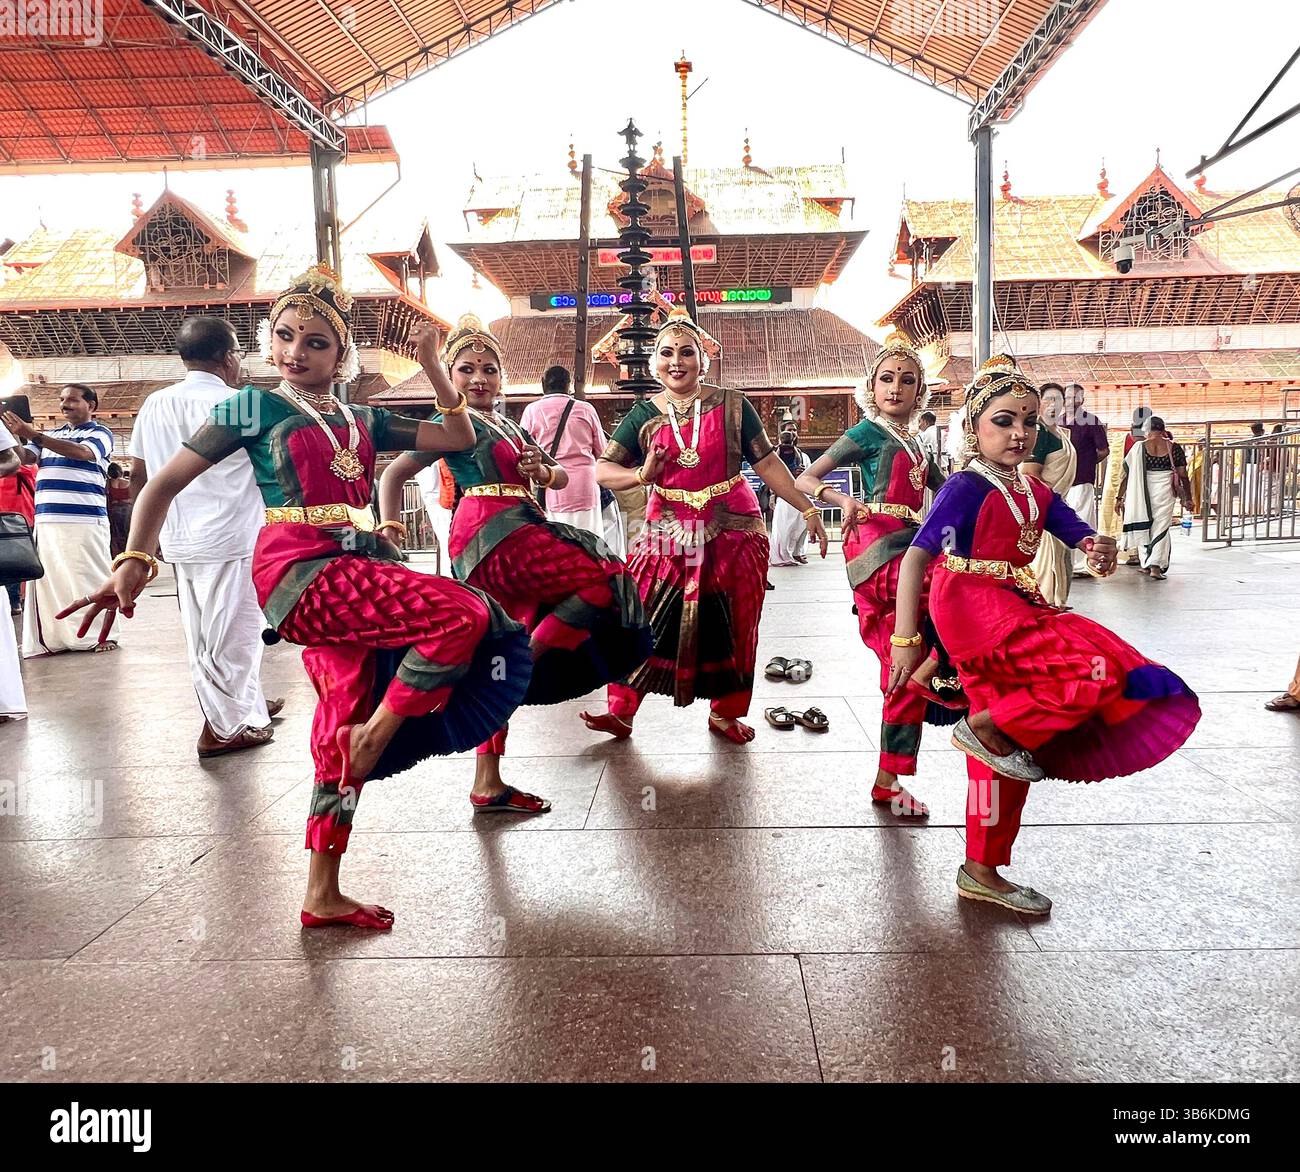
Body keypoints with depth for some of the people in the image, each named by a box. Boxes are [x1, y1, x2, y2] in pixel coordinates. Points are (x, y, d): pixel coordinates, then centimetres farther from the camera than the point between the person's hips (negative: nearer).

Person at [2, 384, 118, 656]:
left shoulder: (100, 433, 3)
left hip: (84, 520, -6)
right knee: (48, 578, 4)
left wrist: (33, 435, -23)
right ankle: (54, 637, 8)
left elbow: (81, 452, -18)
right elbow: (23, 457, 9)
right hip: (46, 520, 6)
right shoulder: (49, 435, 22)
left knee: (88, 578, -4)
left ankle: (102, 634, 2)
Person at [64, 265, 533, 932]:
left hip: (355, 567, 6)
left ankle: (322, 894, 17)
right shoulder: (255, 407, 3)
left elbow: (460, 437, 17)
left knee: (344, 727, 6)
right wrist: (135, 561, -13)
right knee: (464, 615, -21)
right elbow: (165, 484, 1)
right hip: (300, 570, -6)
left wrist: (431, 366, 8)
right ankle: (377, 736, -4)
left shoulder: (361, 420, 16)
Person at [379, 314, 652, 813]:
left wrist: (541, 471, 0)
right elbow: (394, 473, 1)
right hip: (492, 530, -8)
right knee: (605, 580, -16)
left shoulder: (509, 426, 24)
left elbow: (562, 477, 22)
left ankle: (488, 783, 13)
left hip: (513, 533, 8)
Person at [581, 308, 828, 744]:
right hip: (668, 534, 1)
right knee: (642, 620, -4)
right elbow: (602, 470, 4)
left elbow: (768, 464, 2)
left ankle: (724, 714, 24)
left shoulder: (731, 405, 1)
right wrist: (641, 475, -15)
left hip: (732, 533, 0)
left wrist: (808, 510, 1)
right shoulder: (644, 414, 5)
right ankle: (621, 711, 8)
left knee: (731, 628, 7)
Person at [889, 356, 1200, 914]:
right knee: (1100, 670, -20)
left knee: (1001, 756, 10)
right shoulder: (967, 487, -11)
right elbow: (916, 556, -17)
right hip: (973, 605, -8)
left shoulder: (1036, 493, 12)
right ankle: (986, 726, -5)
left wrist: (1102, 549, -15)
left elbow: (1086, 540, 11)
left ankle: (982, 872, 22)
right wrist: (905, 639, -23)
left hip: (1011, 611, 8)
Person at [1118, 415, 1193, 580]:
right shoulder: (1174, 448, 0)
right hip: (1165, 493, 0)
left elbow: (1127, 475, -2)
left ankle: (1145, 564, 23)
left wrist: (1119, 497, 3)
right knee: (1161, 528, 5)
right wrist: (1188, 499, 7)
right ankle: (1156, 566, -8)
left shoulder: (1138, 448, -1)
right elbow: (1183, 476, 0)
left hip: (1142, 493, 0)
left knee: (1143, 527, 15)